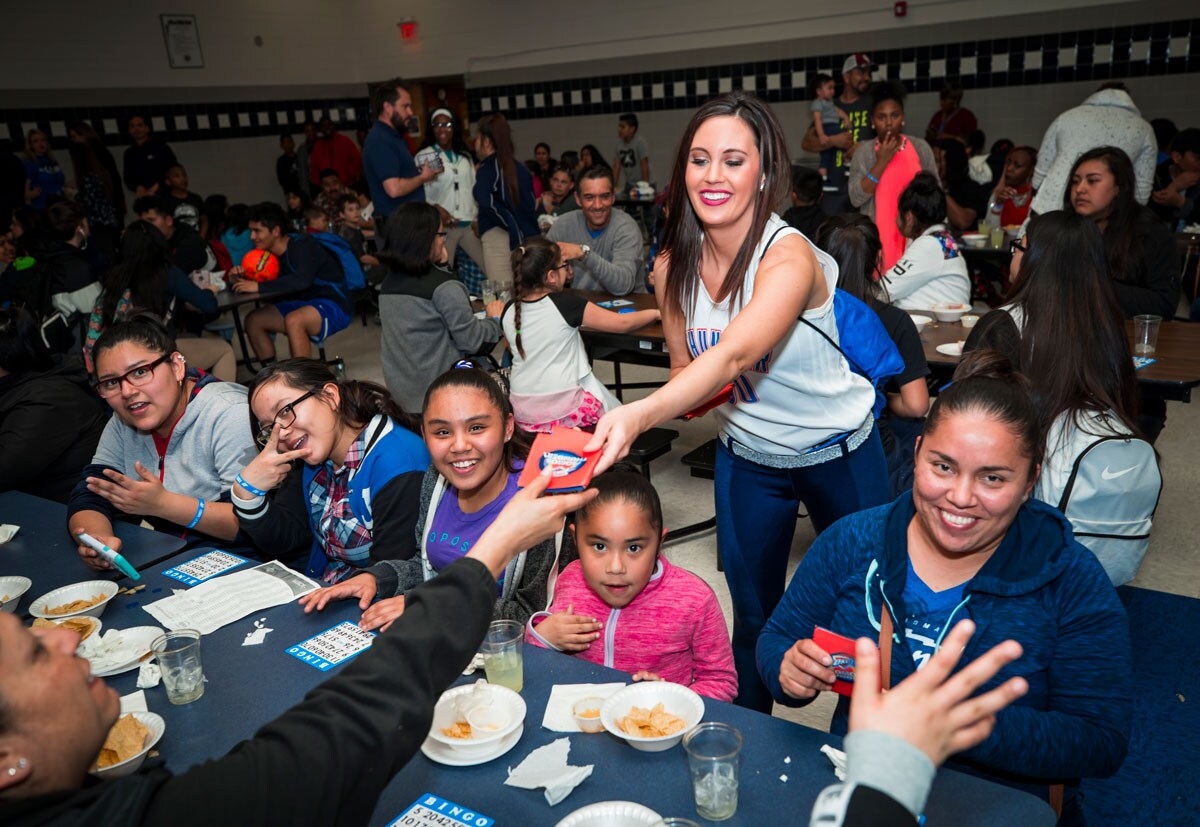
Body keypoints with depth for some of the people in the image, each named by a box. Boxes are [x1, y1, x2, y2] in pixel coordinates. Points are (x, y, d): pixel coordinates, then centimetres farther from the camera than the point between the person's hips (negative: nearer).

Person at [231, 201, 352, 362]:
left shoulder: (303, 245, -19)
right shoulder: (271, 253, 6)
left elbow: (301, 281, -35)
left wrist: (259, 287, -32)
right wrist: (243, 277, -8)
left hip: (333, 307, -9)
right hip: (303, 305, 9)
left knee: (293, 321, -36)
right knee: (253, 320, 5)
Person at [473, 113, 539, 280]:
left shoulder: (487, 168, -4)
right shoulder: (519, 168, 15)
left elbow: (487, 203, -21)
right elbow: (530, 205, 15)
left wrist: (512, 227, -12)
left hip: (499, 237, -6)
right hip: (527, 238, 7)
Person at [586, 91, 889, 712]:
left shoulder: (789, 257, -29)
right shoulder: (672, 267, -11)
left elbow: (734, 356, -46)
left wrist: (638, 415, -61)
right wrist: (679, 400, -20)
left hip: (839, 452, -3)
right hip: (746, 455, 4)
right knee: (752, 617, 13)